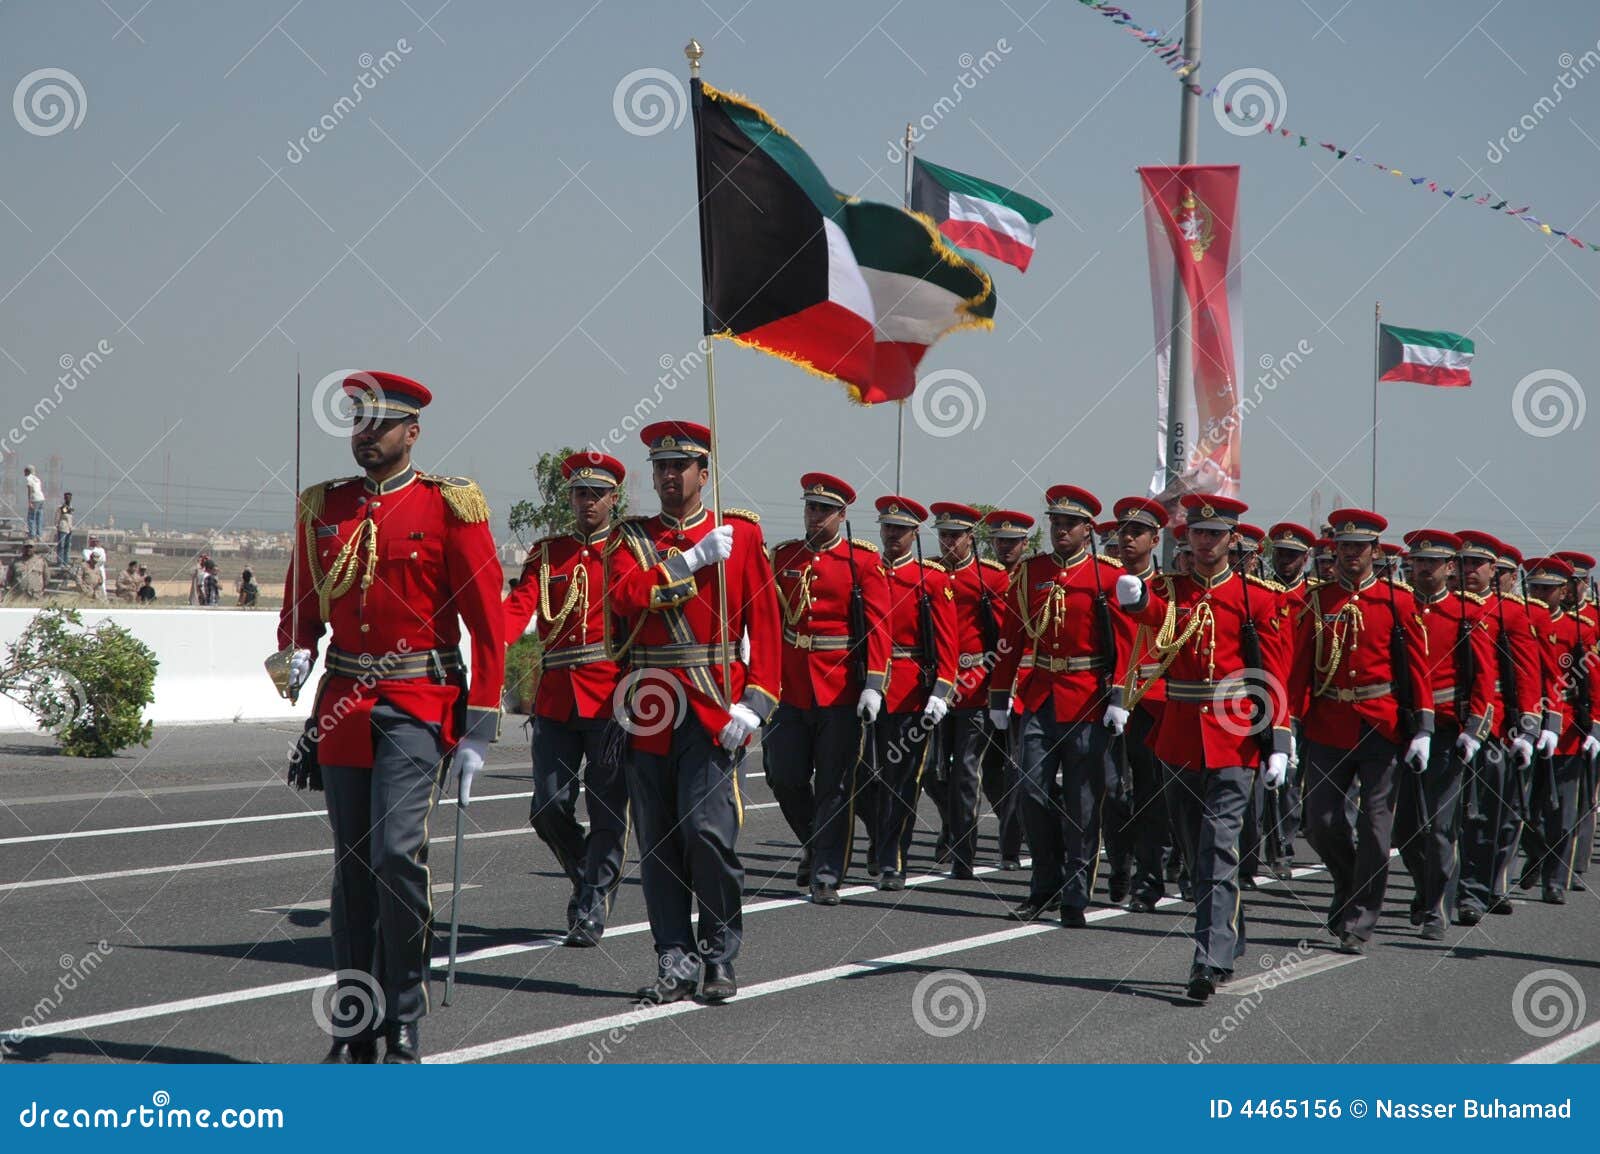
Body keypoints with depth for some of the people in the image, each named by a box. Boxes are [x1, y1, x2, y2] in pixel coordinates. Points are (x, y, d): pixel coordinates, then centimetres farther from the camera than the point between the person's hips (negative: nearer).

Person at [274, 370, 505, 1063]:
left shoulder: (450, 507, -3)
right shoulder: (323, 507, 10)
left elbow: (487, 625, -5)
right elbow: (302, 605, 17)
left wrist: (477, 731, -10)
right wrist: (293, 656, -7)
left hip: (418, 703, -5)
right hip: (343, 702, 5)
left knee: (396, 852, -18)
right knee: (352, 868, 8)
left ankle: (405, 1025, -9)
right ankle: (357, 1024, 17)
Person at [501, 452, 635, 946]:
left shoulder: (631, 550, 5)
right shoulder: (546, 553, 13)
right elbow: (520, 606, -1)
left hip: (610, 698, -3)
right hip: (555, 697, 3)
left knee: (607, 808, -2)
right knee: (549, 807, 2)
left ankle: (593, 908, 7)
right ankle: (589, 877, 26)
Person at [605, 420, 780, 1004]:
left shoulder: (741, 533, 7)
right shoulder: (630, 537, 12)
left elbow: (765, 622, 1)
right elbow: (623, 596, -9)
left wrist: (755, 703, -9)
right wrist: (690, 561, -13)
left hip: (715, 708, -3)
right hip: (651, 708, 3)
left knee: (707, 831, -12)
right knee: (658, 842, 4)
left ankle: (719, 957, 3)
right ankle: (676, 962, 12)